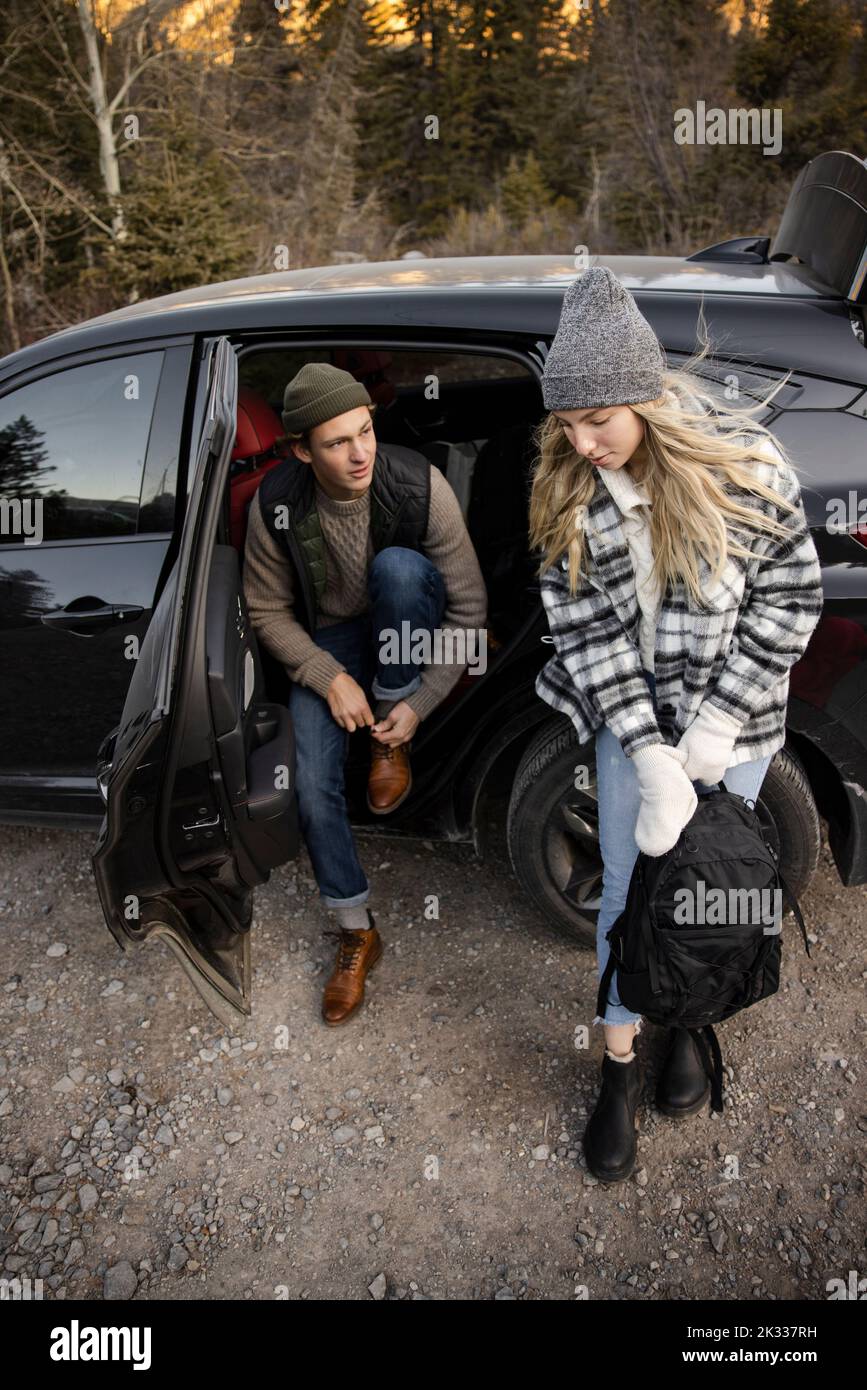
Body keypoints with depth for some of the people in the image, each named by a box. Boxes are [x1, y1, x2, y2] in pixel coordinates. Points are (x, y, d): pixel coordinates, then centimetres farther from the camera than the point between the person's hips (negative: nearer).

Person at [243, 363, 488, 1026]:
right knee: (314, 789, -18)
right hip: (329, 642, 1)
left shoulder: (419, 485, -24)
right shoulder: (276, 506, -20)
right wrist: (330, 678, -21)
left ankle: (392, 743, -15)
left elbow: (468, 605, -17)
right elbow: (269, 611, -6)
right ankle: (357, 934, 6)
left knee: (397, 565, -36)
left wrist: (419, 703, -21)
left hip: (408, 632, -1)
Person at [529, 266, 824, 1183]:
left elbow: (791, 594, -11)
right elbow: (583, 624, -12)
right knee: (628, 882, 7)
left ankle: (686, 1018, 41)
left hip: (730, 712, -1)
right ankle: (620, 1058, 26)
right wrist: (651, 754, -19)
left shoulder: (742, 463, -19)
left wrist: (714, 730, -17)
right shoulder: (567, 488, -12)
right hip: (631, 710, 1)